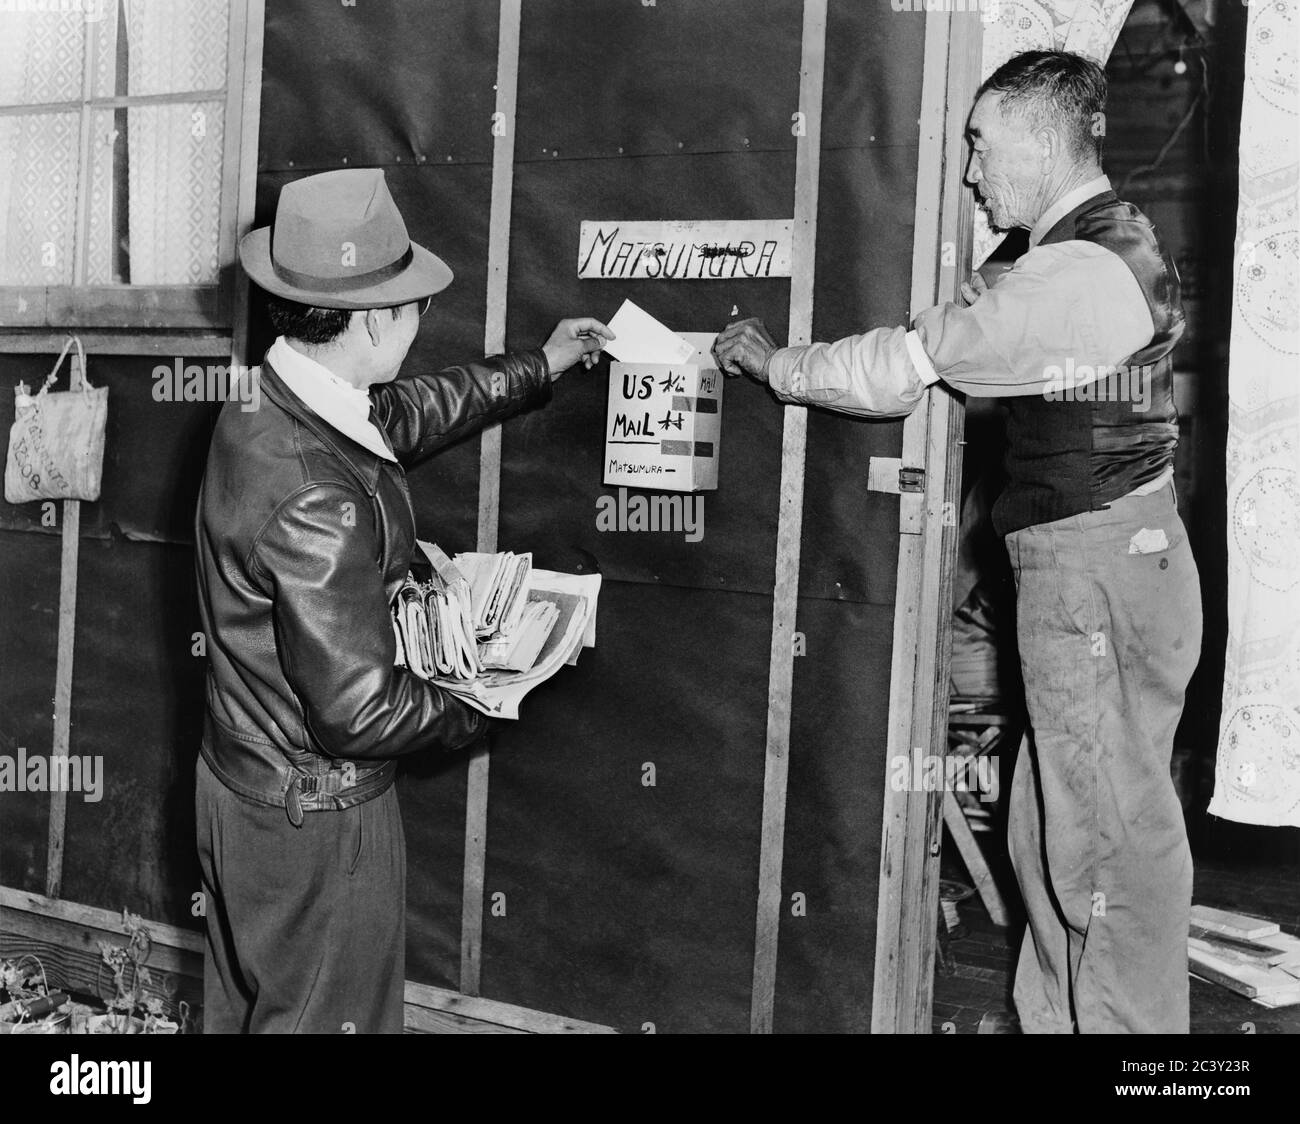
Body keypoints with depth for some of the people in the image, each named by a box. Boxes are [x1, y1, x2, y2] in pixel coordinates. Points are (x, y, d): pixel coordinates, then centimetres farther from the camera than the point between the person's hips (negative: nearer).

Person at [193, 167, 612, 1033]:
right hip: (317, 822, -9)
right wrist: (474, 714, -11)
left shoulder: (270, 409, -3)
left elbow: (407, 415, 17)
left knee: (245, 1005, 24)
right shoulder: (316, 499, -33)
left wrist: (544, 365, 26)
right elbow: (358, 712, -30)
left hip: (245, 789, 9)